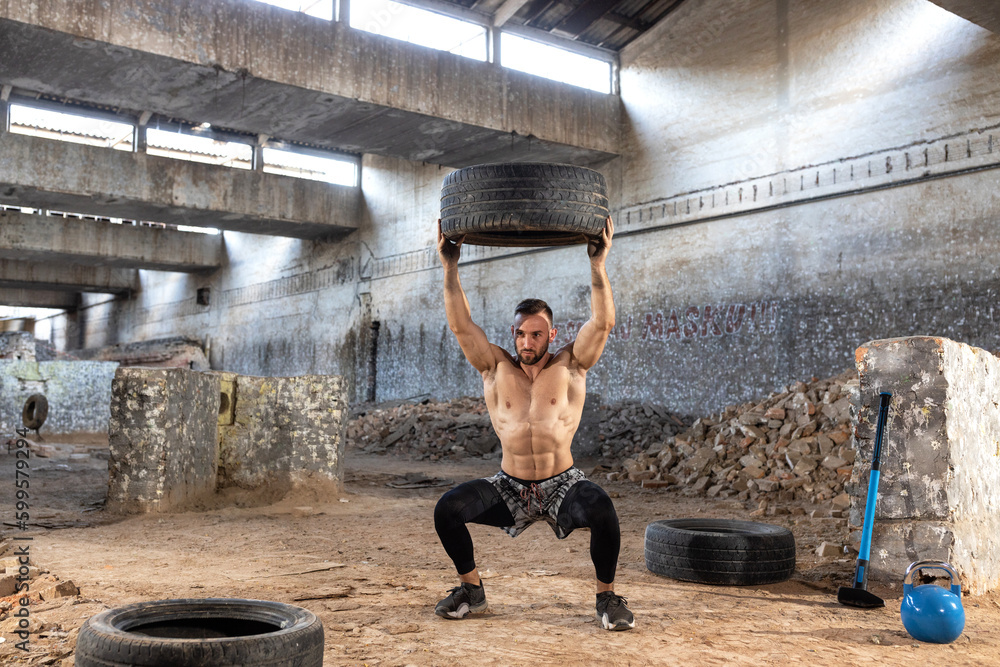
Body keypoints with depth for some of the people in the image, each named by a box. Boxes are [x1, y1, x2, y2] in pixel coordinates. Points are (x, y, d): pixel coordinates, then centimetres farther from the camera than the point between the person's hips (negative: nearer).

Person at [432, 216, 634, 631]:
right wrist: (450, 266, -12)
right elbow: (460, 325, -7)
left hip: (562, 485, -2)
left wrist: (598, 263, -21)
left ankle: (607, 596, -7)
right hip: (510, 487, 2)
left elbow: (603, 322, -14)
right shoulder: (496, 368, 1)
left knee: (601, 509, -33)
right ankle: (471, 589, 7)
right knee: (447, 509, -18)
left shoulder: (570, 367, -3)